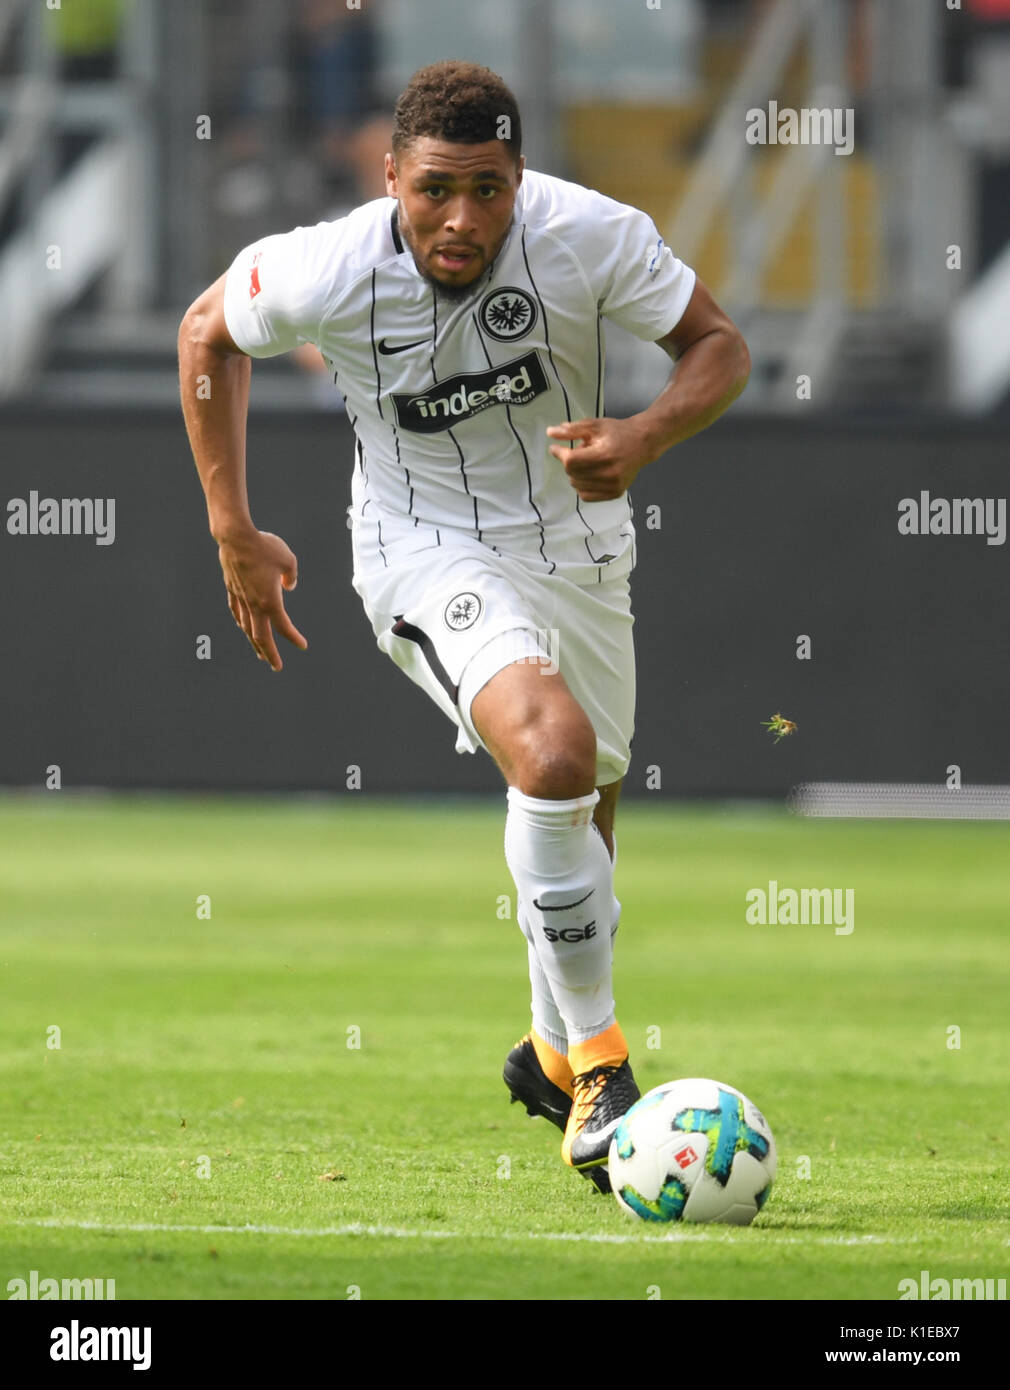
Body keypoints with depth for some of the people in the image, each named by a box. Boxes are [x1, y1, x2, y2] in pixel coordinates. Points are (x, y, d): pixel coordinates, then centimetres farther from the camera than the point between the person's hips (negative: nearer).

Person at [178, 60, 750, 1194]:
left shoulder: (590, 238, -22)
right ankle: (599, 1064, -19)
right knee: (553, 749, -31)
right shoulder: (329, 272, -23)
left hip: (575, 541, 4)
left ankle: (552, 1053, 47)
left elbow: (718, 346, -8)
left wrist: (642, 440, -29)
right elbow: (209, 331, -2)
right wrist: (233, 533, -1)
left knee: (586, 812, 18)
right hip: (425, 555, -4)